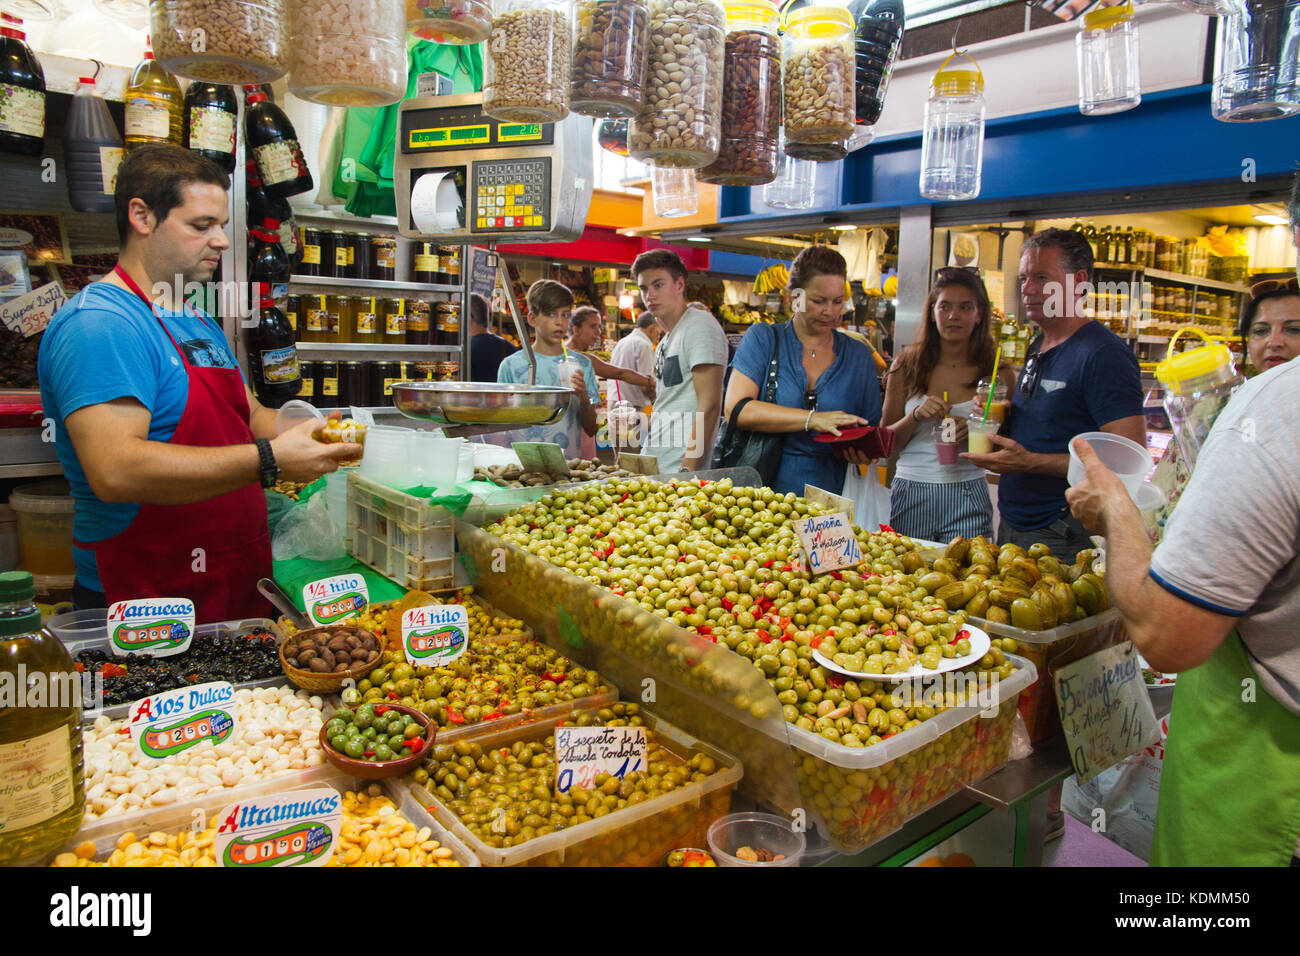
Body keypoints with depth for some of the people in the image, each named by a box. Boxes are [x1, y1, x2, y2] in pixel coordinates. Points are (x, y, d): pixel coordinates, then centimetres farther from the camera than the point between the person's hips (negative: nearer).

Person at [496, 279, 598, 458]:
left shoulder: (582, 364, 10)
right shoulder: (512, 366, 3)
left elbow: (591, 430, 8)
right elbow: (501, 431, 8)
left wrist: (584, 399, -7)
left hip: (570, 465, 2)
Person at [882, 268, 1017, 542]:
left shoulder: (998, 373, 3)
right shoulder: (907, 365, 4)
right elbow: (888, 443, 5)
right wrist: (916, 416, -13)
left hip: (966, 500, 0)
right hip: (910, 493, 1)